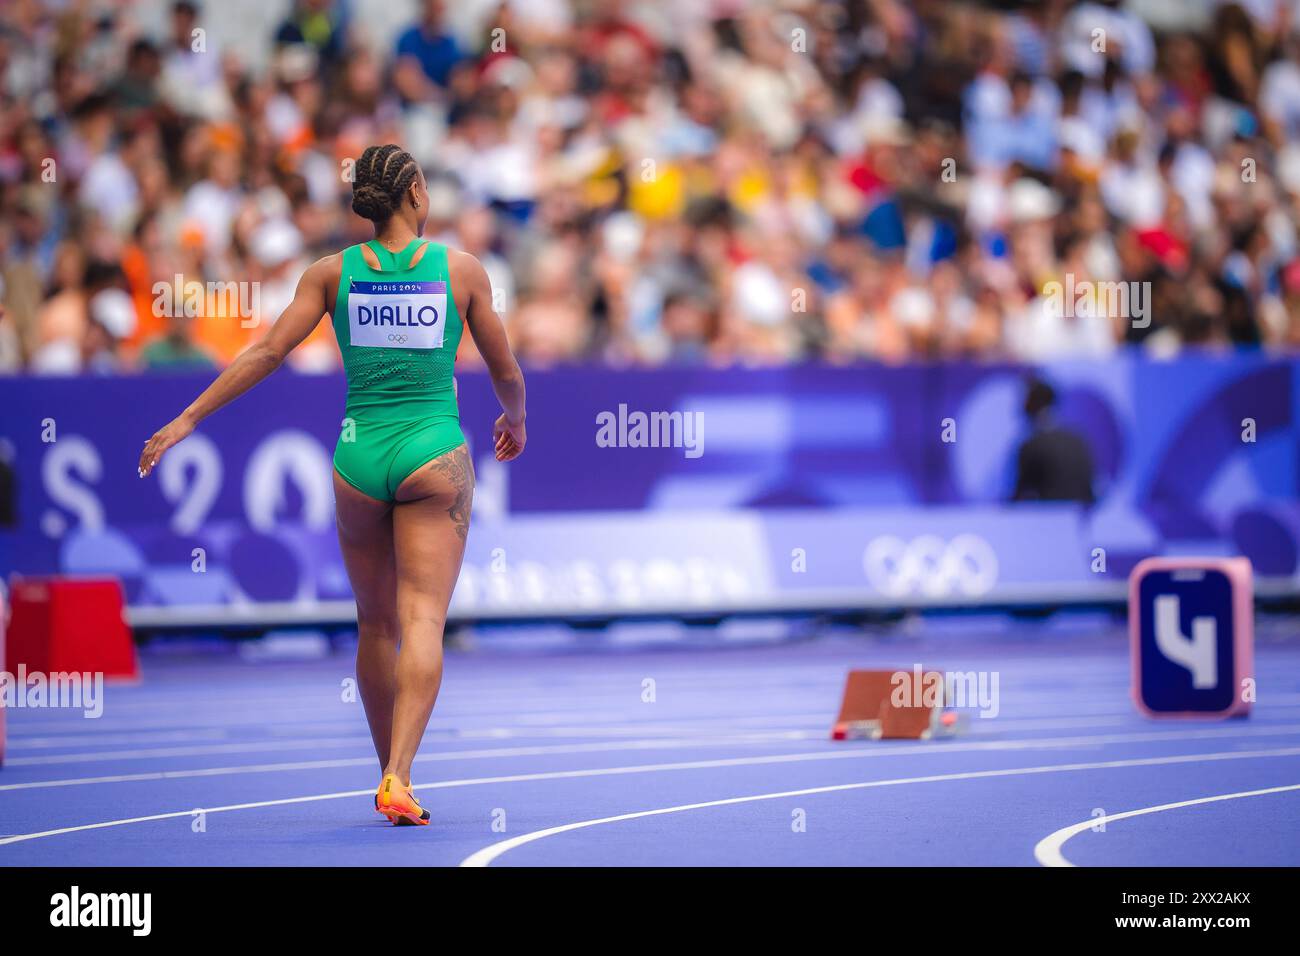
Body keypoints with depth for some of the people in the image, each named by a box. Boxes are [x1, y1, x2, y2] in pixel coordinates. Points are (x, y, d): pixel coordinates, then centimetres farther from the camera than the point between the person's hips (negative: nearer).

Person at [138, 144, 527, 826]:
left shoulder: (333, 273, 2)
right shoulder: (462, 269, 0)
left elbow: (267, 352, -3)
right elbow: (505, 371, 8)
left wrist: (188, 419, 0)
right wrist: (514, 419, 30)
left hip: (359, 459, 2)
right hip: (433, 459, -2)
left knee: (377, 626, 15)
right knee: (423, 622, -7)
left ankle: (390, 774, 24)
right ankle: (399, 776, -23)